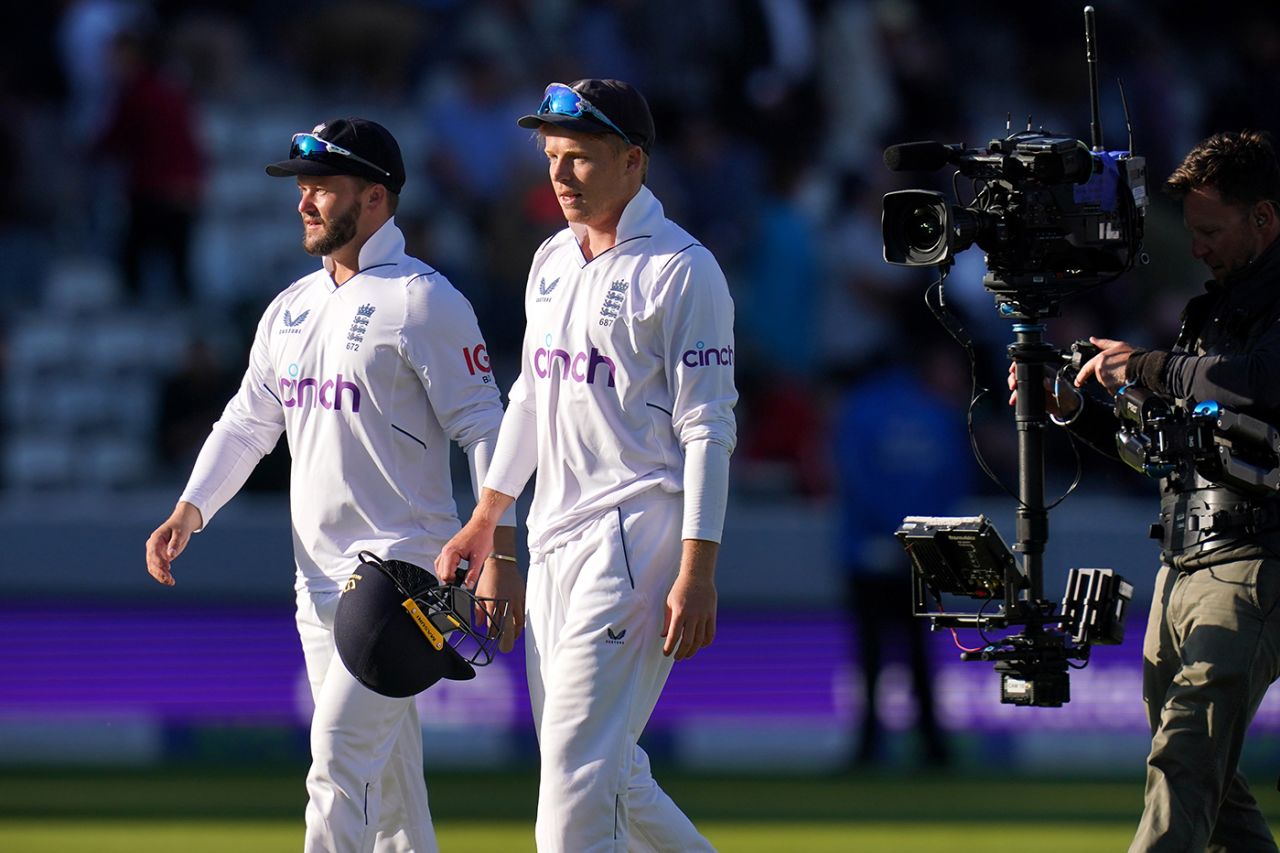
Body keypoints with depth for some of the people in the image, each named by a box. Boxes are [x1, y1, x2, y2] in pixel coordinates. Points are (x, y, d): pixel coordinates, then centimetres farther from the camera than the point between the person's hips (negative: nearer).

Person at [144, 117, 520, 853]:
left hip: (402, 567, -8)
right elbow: (249, 421, 19)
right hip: (321, 575, 8)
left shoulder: (424, 301, -9)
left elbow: (484, 428, -11)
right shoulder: (293, 307, 15)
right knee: (386, 770, 12)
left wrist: (499, 558, -18)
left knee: (342, 751, -16)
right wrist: (192, 509, 2)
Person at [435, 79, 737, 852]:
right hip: (555, 541, 9)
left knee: (579, 758, -14)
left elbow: (707, 430, -13)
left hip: (635, 536, -9)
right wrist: (484, 521, 23)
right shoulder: (554, 260, 15)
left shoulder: (682, 270, -10)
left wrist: (697, 573, -20)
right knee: (596, 765, 10)